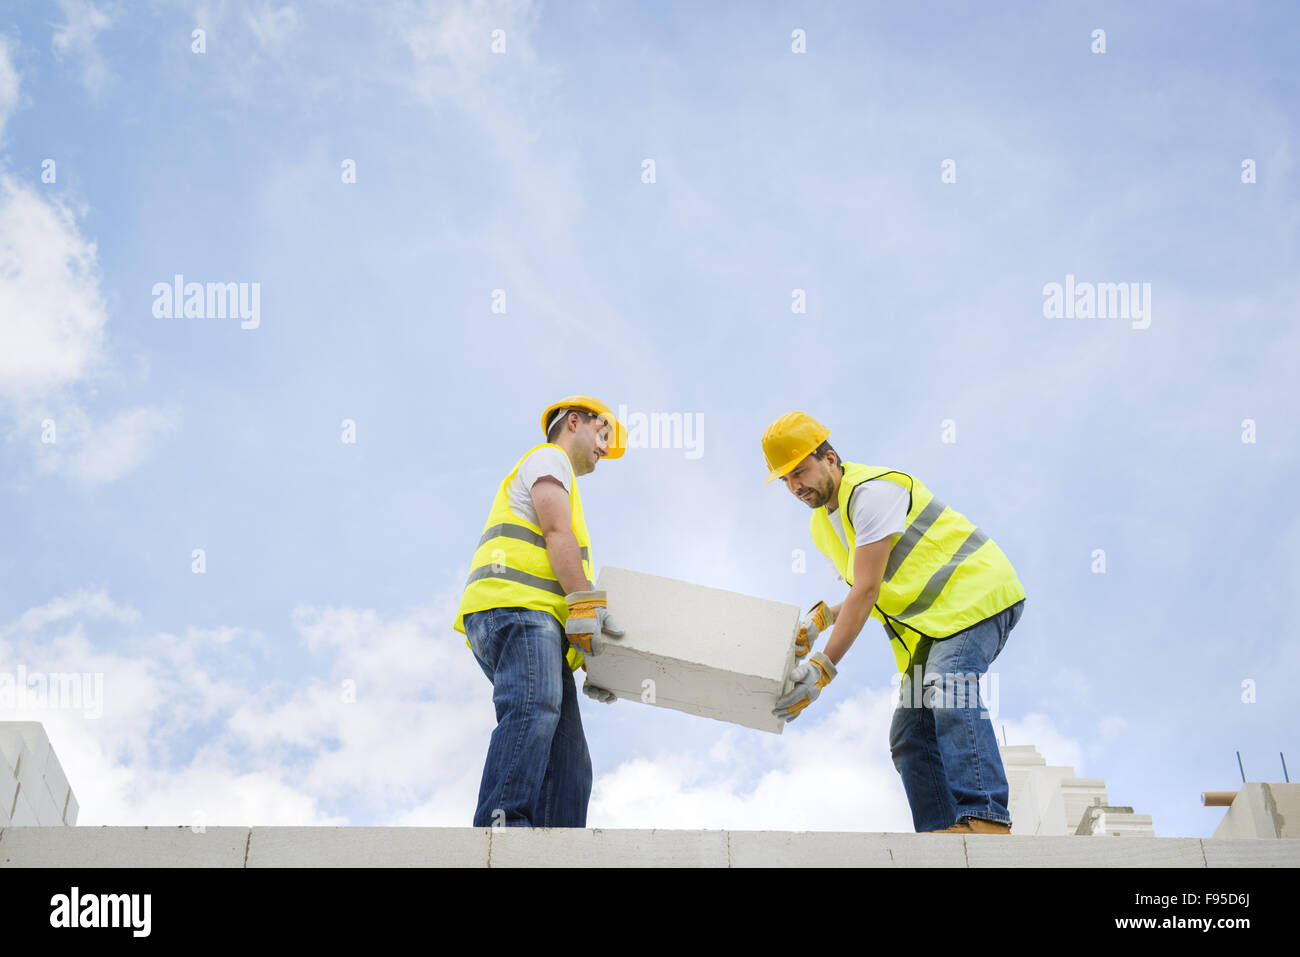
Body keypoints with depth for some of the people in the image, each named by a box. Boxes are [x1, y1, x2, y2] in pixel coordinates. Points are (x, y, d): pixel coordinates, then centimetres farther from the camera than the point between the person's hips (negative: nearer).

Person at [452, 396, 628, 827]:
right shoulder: (549, 457, 15)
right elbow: (557, 533, -5)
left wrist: (592, 661, 22)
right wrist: (587, 605, -16)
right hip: (514, 605, -9)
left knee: (568, 763, -5)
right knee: (534, 708, -32)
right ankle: (503, 823, -47)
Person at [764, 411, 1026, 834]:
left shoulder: (872, 490, -17)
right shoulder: (823, 528, 14)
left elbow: (867, 591, -22)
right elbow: (870, 593, 19)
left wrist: (824, 665, -24)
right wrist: (822, 617, -2)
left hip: (976, 593, -10)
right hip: (931, 624, 10)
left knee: (947, 694, -32)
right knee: (910, 734, 1)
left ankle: (985, 821, -41)